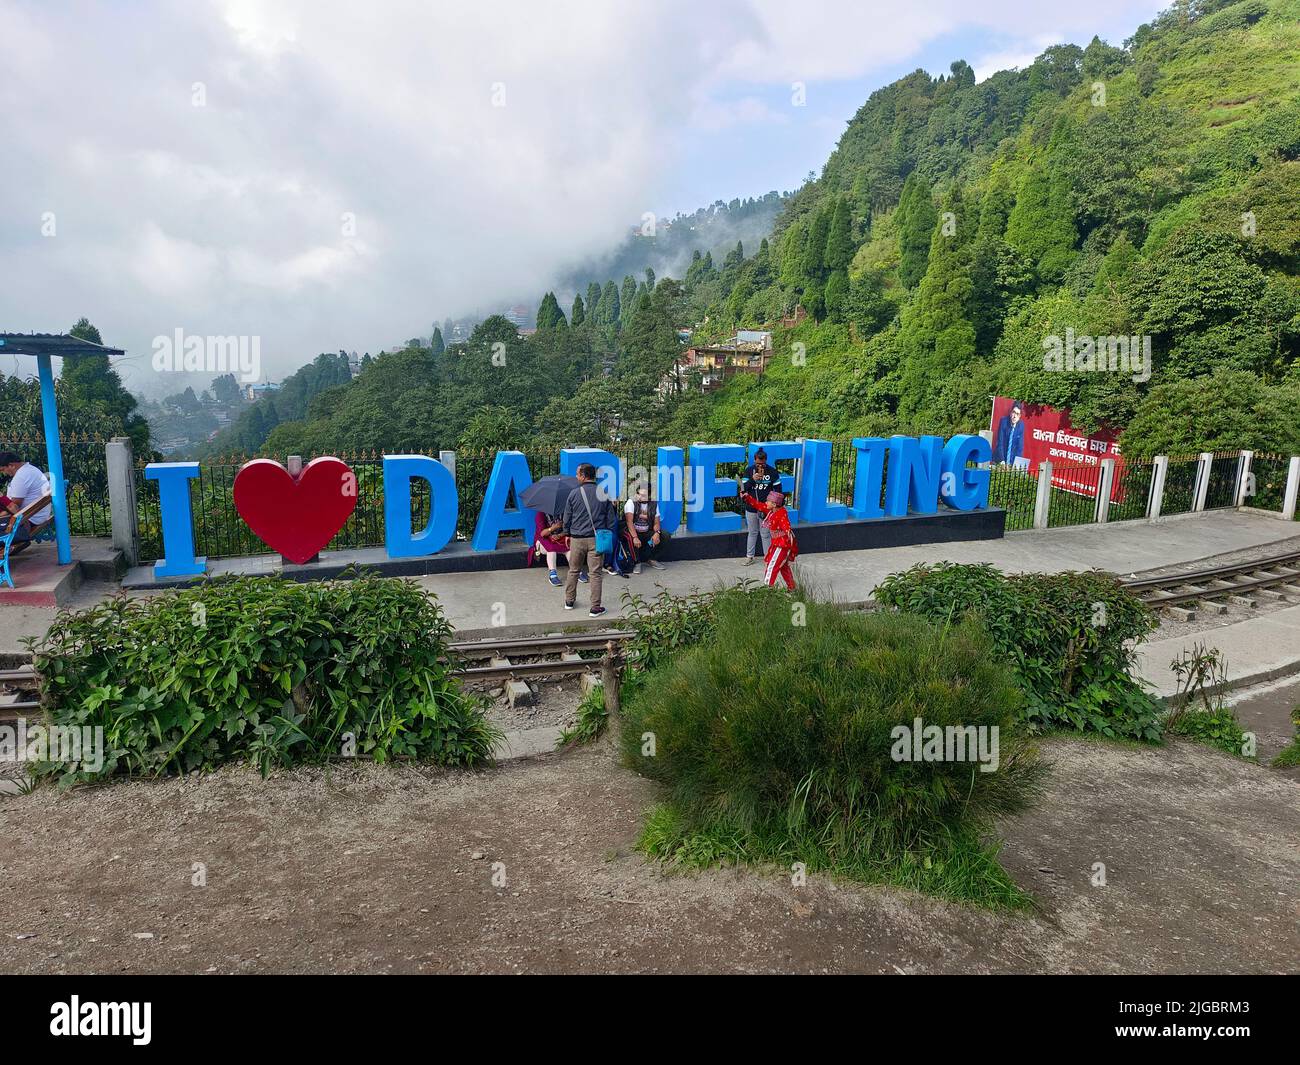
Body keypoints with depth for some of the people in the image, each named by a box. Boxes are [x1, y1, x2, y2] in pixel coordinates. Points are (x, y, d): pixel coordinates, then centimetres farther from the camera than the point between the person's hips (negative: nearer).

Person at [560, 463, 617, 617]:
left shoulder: (574, 494, -5)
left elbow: (566, 517, 2)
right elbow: (611, 519, 2)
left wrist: (567, 534, 15)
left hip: (577, 539, 0)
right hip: (596, 539, 0)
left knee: (573, 571, 16)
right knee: (596, 573, 3)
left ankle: (569, 601, 27)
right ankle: (595, 607, 4)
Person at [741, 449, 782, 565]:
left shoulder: (772, 472, -6)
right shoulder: (749, 471, -1)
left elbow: (778, 490, 0)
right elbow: (743, 489, -4)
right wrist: (752, 480, -20)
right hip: (751, 508, 2)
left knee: (765, 534, 4)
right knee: (752, 533, 15)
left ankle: (768, 557, 15)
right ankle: (749, 557, 24)